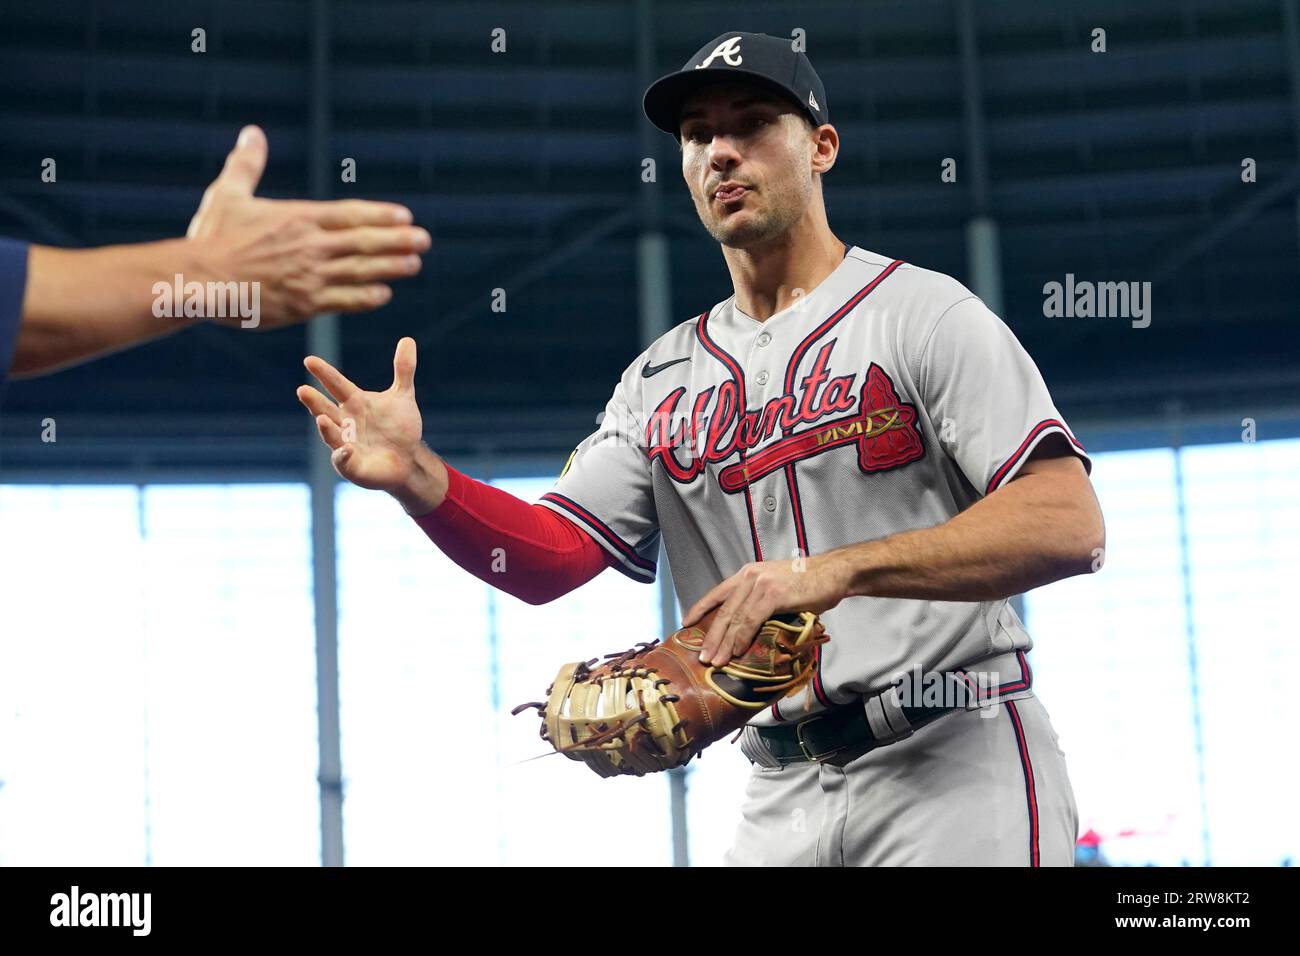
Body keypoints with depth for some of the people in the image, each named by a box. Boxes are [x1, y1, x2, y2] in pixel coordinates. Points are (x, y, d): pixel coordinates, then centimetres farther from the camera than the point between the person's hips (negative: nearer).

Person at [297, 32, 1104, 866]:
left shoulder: (924, 313, -4)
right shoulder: (665, 378, 13)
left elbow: (1069, 525, -15)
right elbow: (549, 558, 5)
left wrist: (836, 569, -24)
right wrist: (417, 477, -14)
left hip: (957, 772, -5)